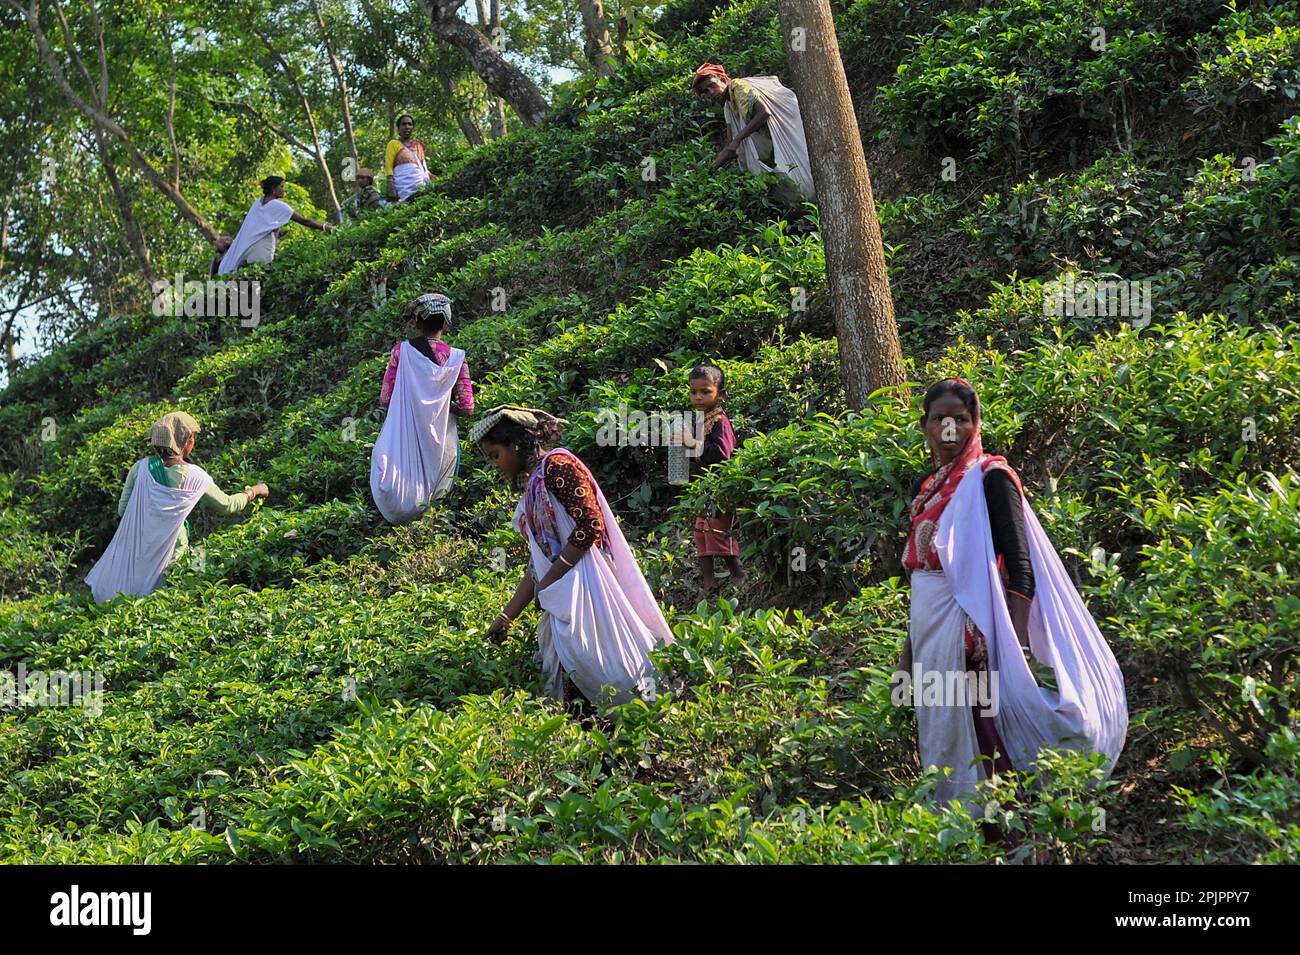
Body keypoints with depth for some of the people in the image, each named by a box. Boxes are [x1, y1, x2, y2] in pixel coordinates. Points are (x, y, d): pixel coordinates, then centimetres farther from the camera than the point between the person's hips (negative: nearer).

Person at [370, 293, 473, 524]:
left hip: (404, 437, 0)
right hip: (441, 444, 0)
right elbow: (467, 407, -5)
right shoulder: (456, 358, -5)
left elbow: (384, 400, -4)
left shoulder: (401, 351, -6)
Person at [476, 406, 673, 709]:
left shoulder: (556, 465, -7)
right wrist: (505, 618, 20)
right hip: (560, 599, 10)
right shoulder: (531, 486, 22)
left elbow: (590, 524, -17)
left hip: (583, 583, -10)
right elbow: (537, 563, 22)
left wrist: (549, 580, -12)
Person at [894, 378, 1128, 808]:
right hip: (928, 627, 7)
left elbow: (1019, 566, -15)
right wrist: (908, 648, 20)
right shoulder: (926, 487, 14)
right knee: (935, 739, 12)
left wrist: (1017, 647, -24)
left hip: (965, 627, -7)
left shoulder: (989, 478, -8)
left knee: (962, 741, -5)